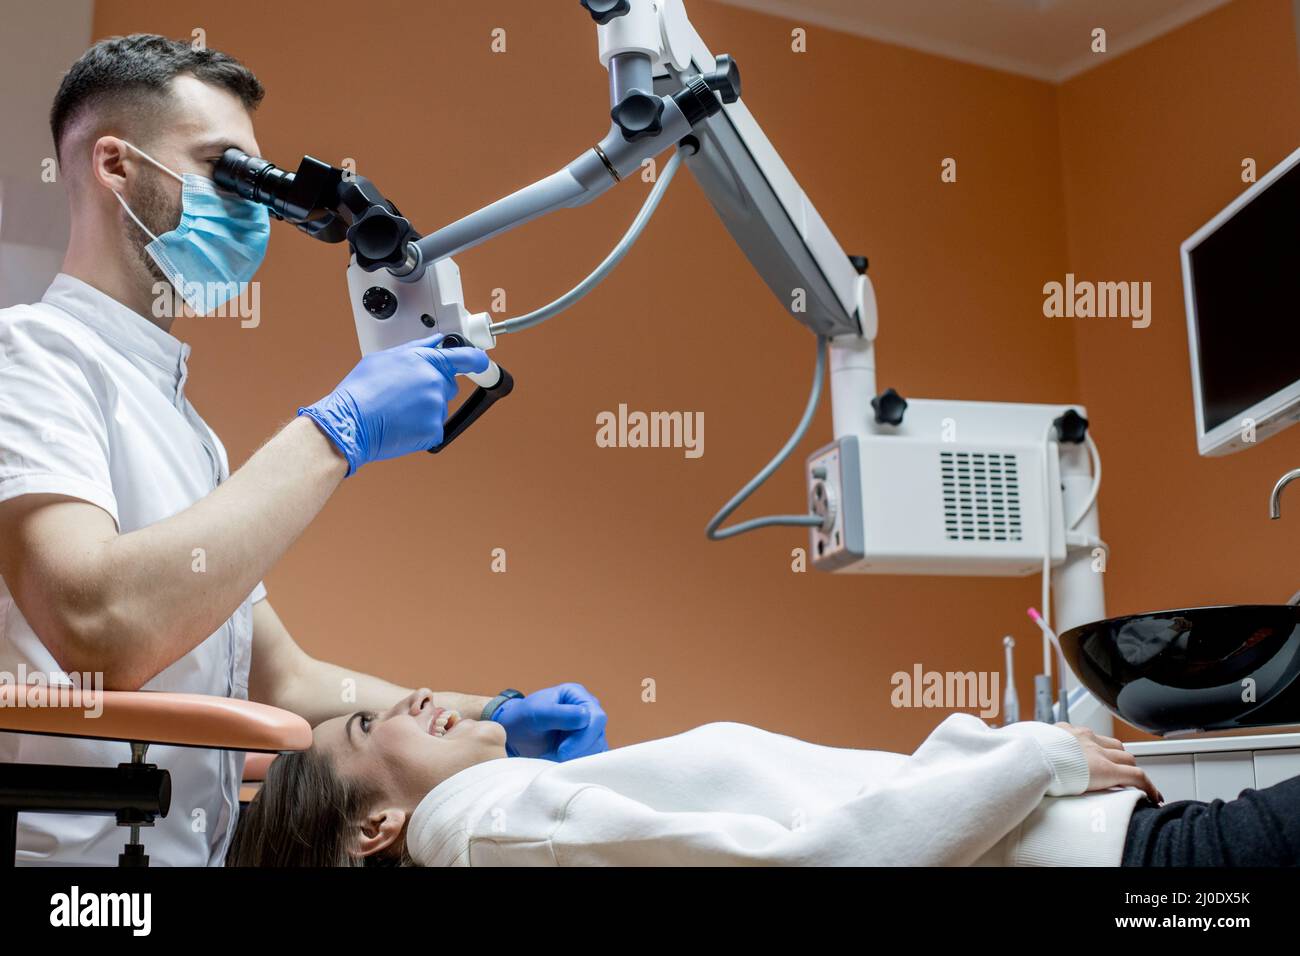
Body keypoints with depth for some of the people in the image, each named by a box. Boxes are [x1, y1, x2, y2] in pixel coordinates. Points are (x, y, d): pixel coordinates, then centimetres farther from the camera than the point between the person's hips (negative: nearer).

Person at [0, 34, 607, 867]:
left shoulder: (176, 417, 17)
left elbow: (283, 682, 16)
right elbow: (99, 630, -26)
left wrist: (492, 719, 2)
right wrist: (337, 432, -18)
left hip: (196, 847, 7)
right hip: (71, 850, -6)